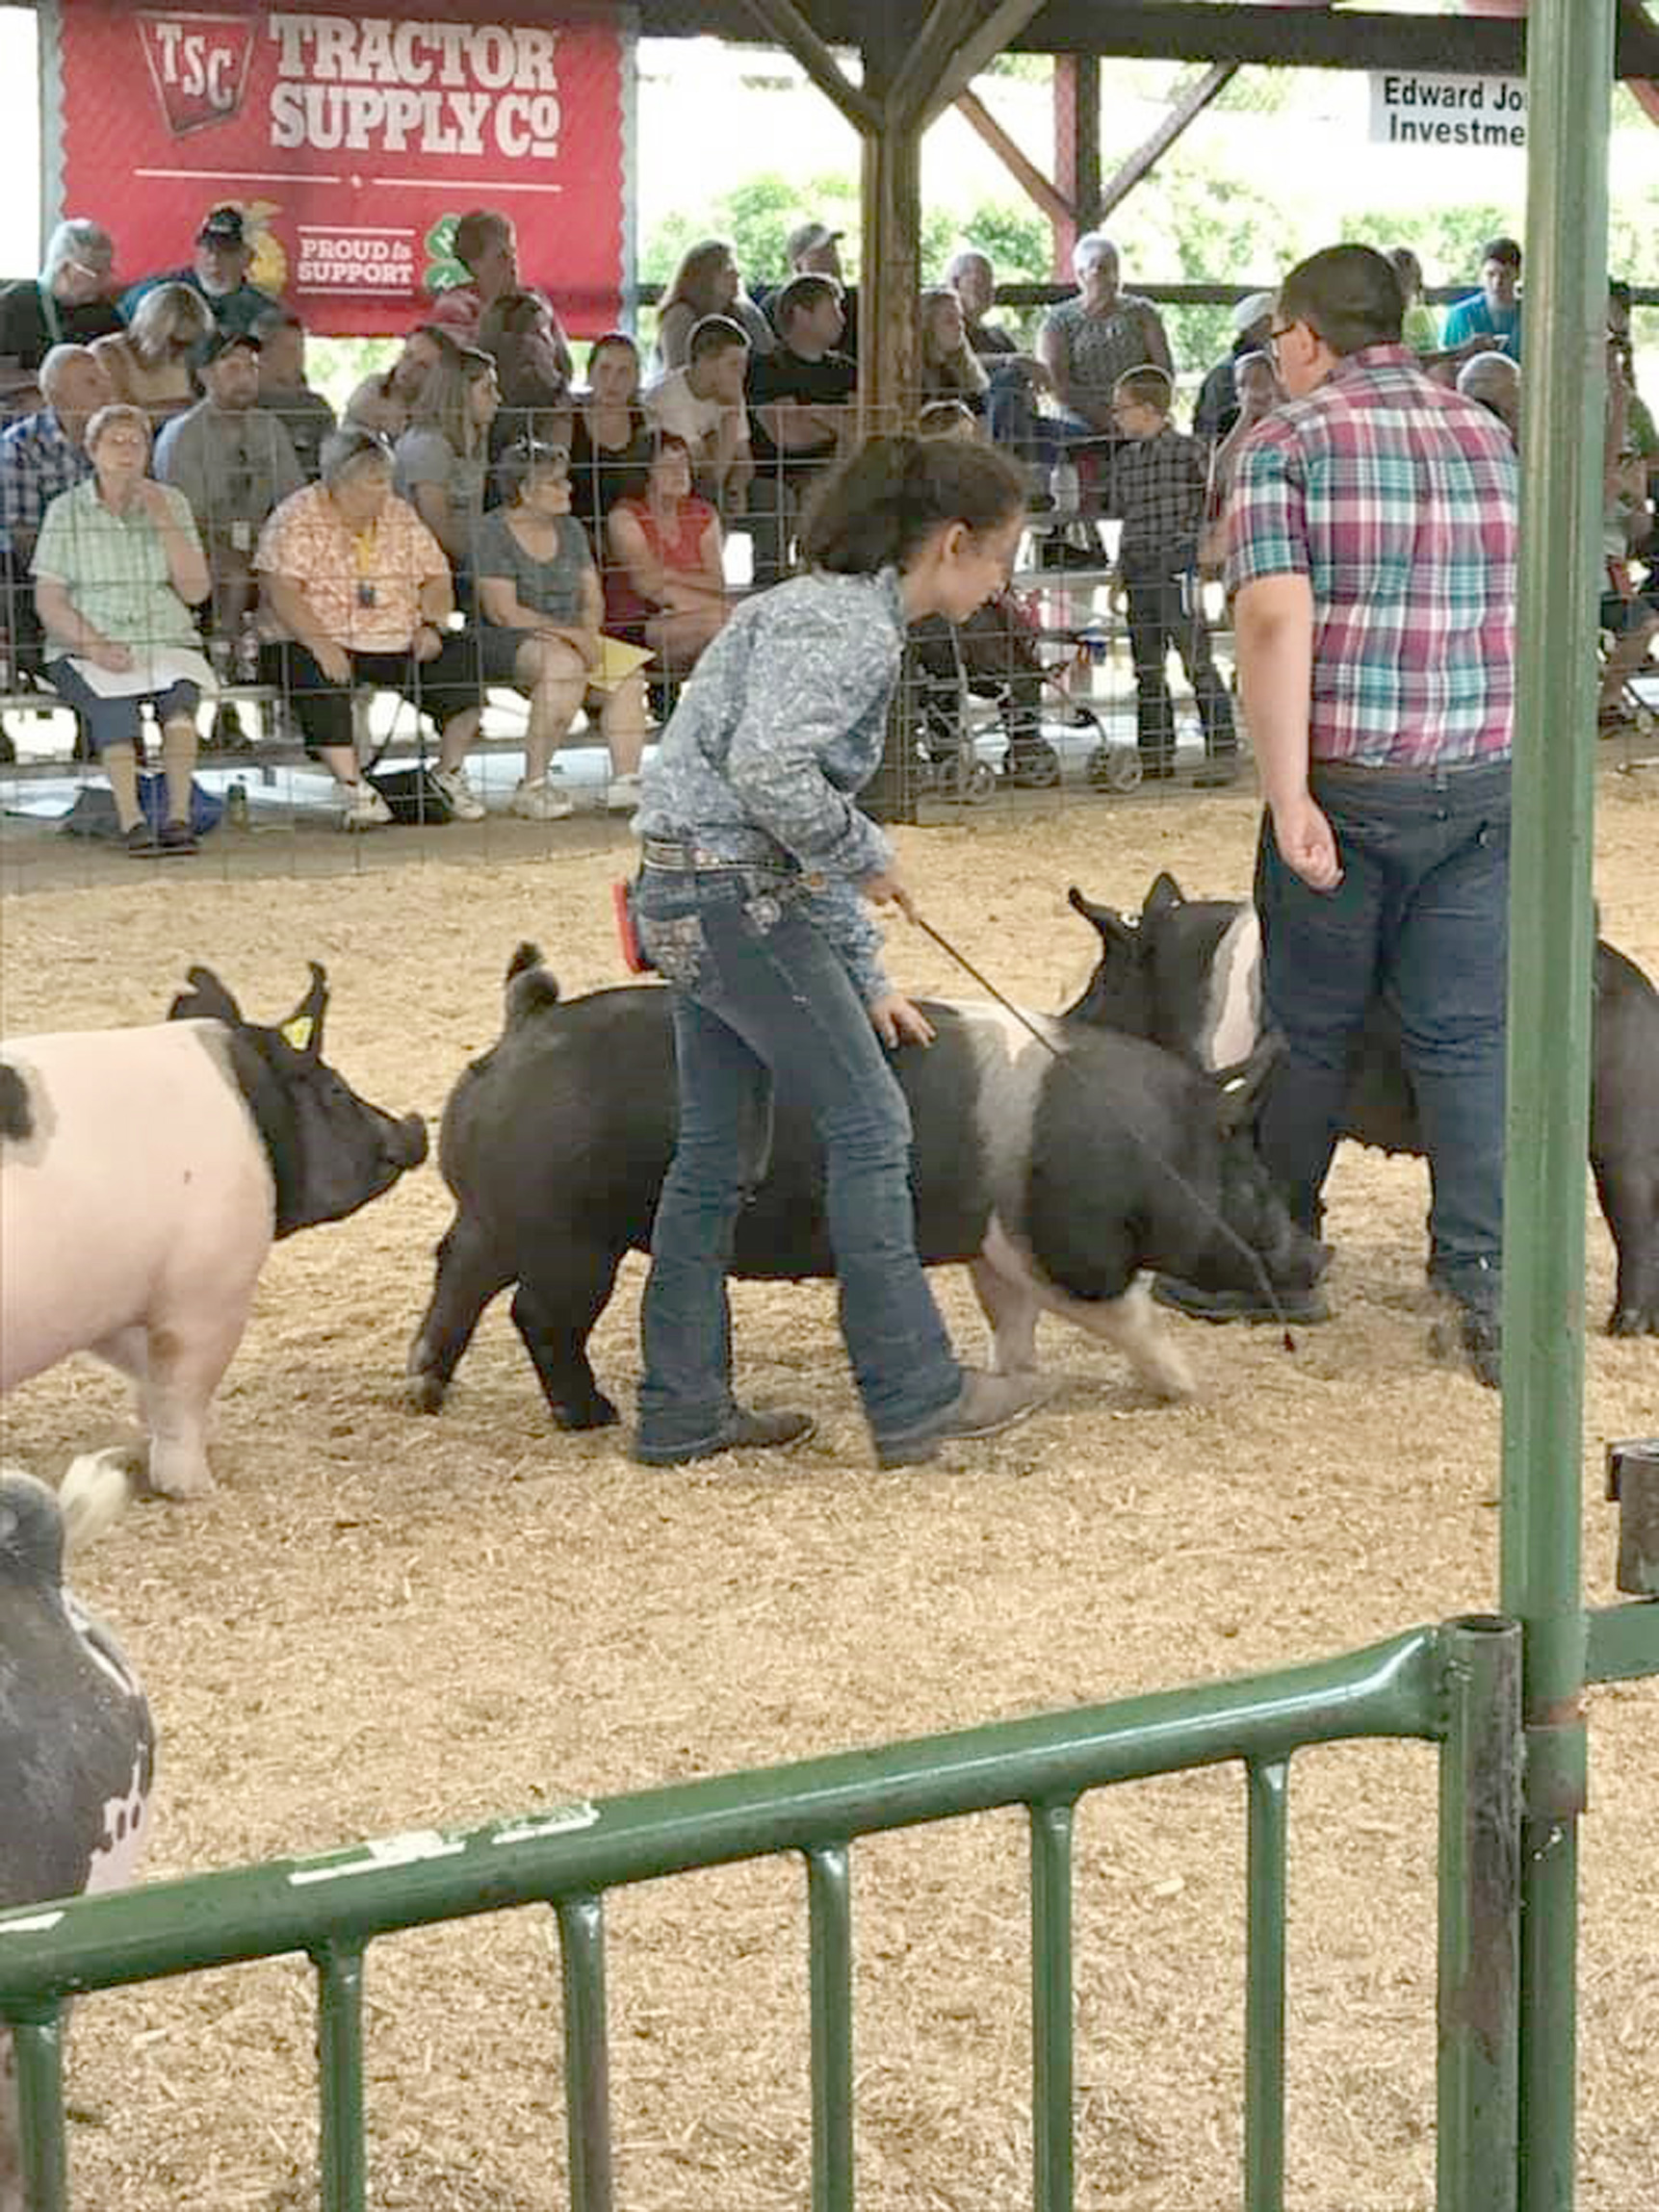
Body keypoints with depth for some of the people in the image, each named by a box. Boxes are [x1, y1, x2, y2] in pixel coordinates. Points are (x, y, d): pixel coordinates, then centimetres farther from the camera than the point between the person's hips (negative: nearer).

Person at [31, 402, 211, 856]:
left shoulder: (171, 502, 12)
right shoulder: (67, 511, 7)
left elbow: (195, 592, 4)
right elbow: (48, 601, 1)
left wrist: (165, 523, -6)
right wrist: (95, 646, -16)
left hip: (166, 642, 1)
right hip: (83, 650, -1)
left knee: (179, 691, -32)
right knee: (112, 701, -34)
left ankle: (178, 815, -36)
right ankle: (130, 820, -38)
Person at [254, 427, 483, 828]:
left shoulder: (399, 515, 14)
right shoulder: (296, 519, -4)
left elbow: (436, 577, 15)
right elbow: (281, 590, -15)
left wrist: (431, 625, -6)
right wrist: (319, 643, -29)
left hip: (399, 641, 5)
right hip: (326, 642, -5)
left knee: (462, 658, -16)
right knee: (317, 677, -37)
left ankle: (449, 772, 0)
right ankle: (355, 790, -31)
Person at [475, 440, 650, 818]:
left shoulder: (570, 529, 13)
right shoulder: (494, 532, -9)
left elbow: (592, 598, 15)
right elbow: (504, 612, -16)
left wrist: (588, 633, -8)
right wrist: (568, 633, -18)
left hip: (567, 638, 7)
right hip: (505, 644, -7)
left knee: (628, 676, -16)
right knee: (565, 663, -36)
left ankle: (625, 782, -19)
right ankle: (533, 785, -33)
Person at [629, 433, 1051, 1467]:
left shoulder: (837, 613, 18)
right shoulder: (851, 626, -14)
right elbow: (767, 766, -29)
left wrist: (867, 978, 21)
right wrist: (865, 855, -13)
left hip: (694, 903, 10)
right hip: (735, 897, -10)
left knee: (718, 1153, 13)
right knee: (870, 1125, -3)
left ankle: (684, 1410, 19)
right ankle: (917, 1397, 3)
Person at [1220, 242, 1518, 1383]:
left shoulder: (1288, 443, -5)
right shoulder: (1488, 435, 10)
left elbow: (1276, 618, -17)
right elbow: (1528, 611, 14)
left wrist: (1289, 797, -18)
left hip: (1350, 787, -3)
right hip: (1486, 780, 3)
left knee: (1310, 1032, 11)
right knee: (1469, 1035, 5)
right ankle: (1489, 1282, -1)